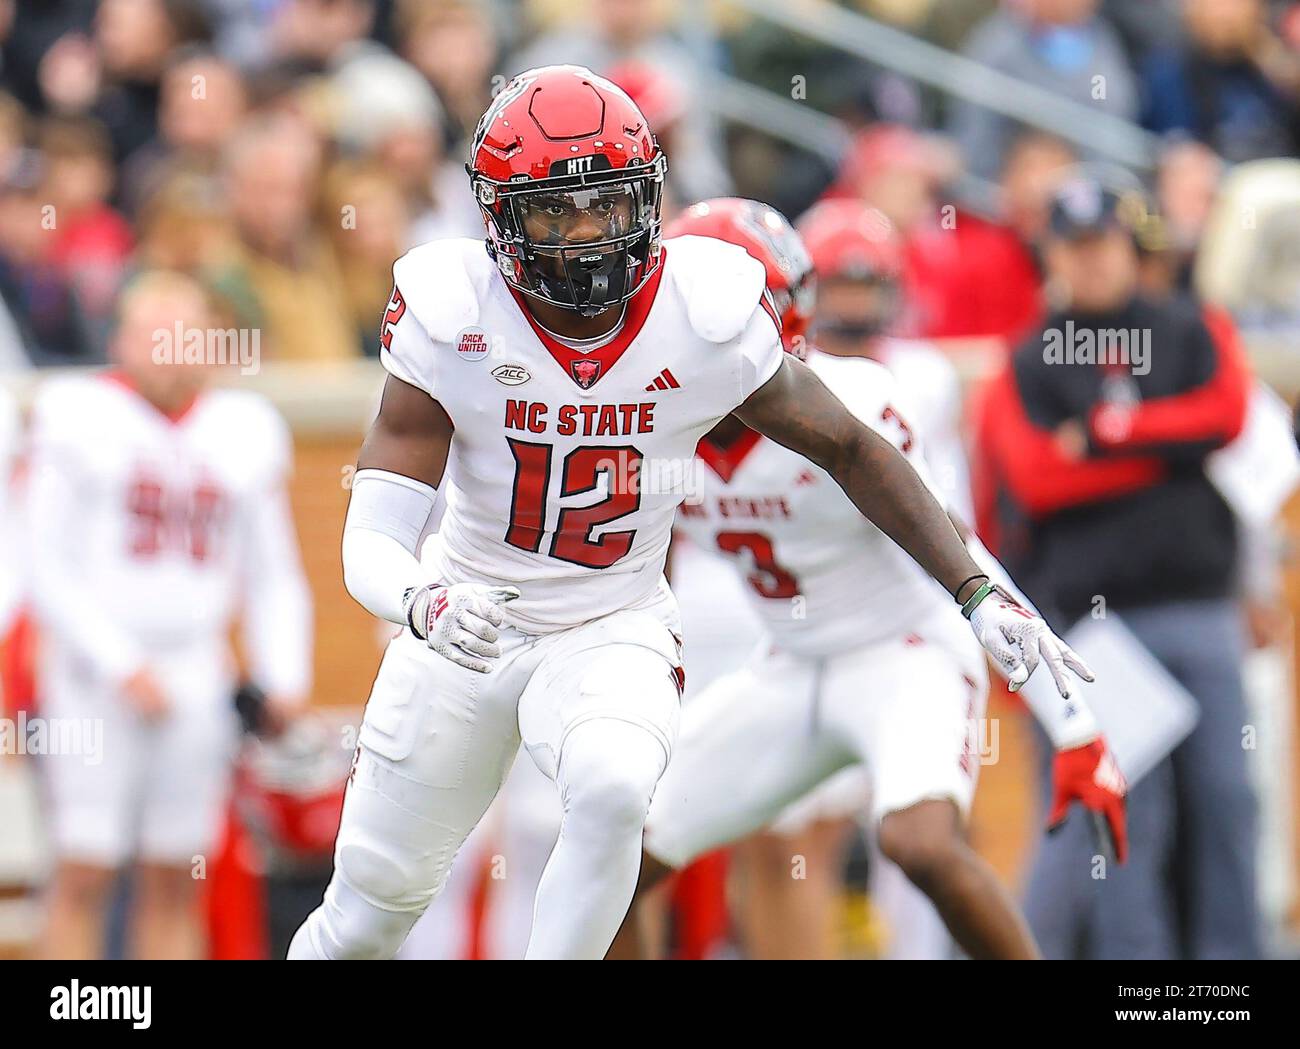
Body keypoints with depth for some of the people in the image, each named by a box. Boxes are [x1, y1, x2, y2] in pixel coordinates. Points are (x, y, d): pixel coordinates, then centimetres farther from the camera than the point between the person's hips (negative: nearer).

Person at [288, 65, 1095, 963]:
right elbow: (373, 545, -24)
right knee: (368, 914, 8)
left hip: (612, 634, 0)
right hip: (460, 634, 0)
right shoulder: (451, 320, -20)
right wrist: (421, 604, -48)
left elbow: (853, 450, 0)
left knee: (612, 790, -34)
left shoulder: (707, 316, -16)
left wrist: (978, 592, -6)